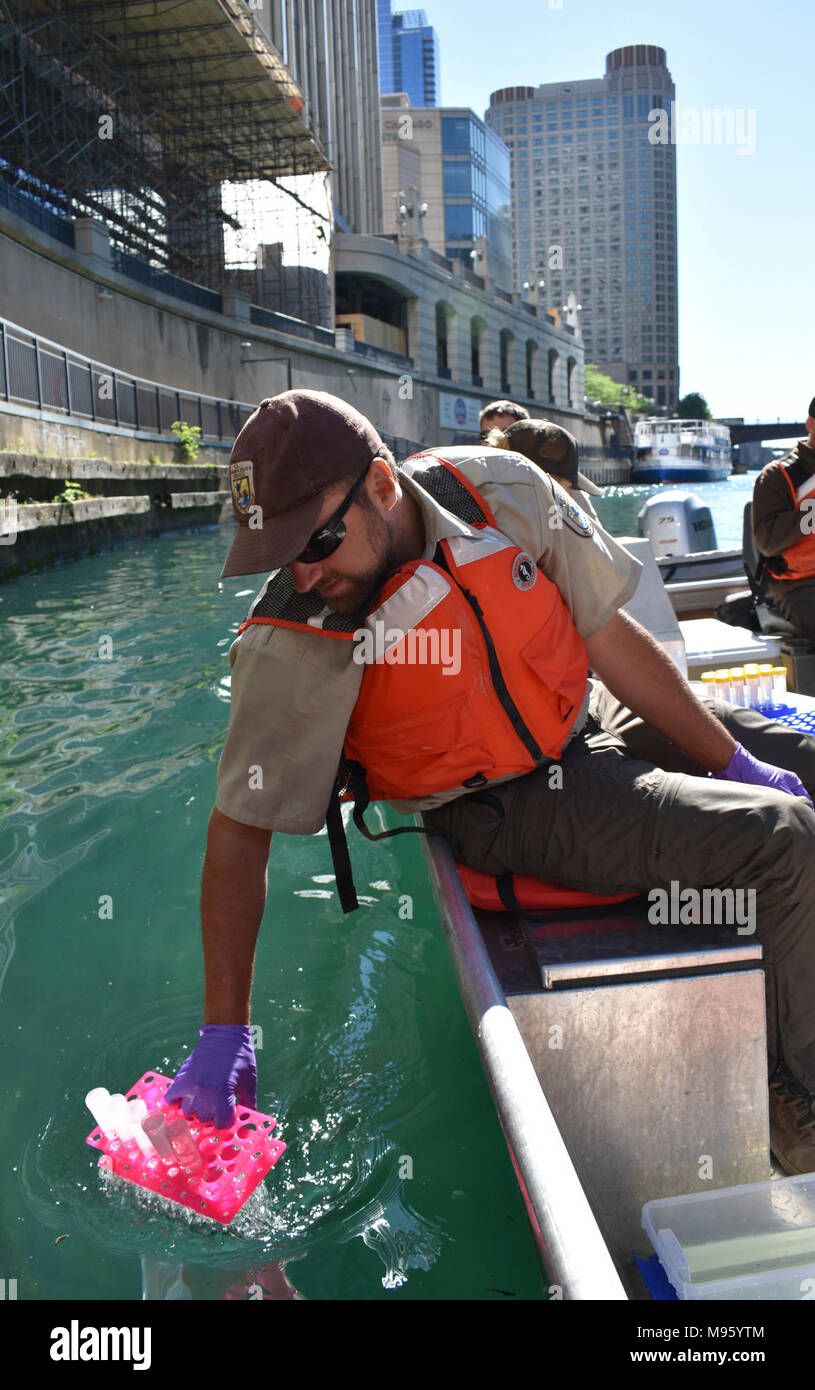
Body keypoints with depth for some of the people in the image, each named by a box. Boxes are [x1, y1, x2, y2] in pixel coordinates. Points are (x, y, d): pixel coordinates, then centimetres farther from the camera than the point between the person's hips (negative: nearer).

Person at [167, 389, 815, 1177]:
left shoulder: (502, 491, -15)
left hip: (594, 724, 6)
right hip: (507, 808, -5)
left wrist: (733, 759, 0)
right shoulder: (290, 649, -23)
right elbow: (240, 829, -17)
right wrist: (224, 1030, -18)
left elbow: (612, 637, -5)